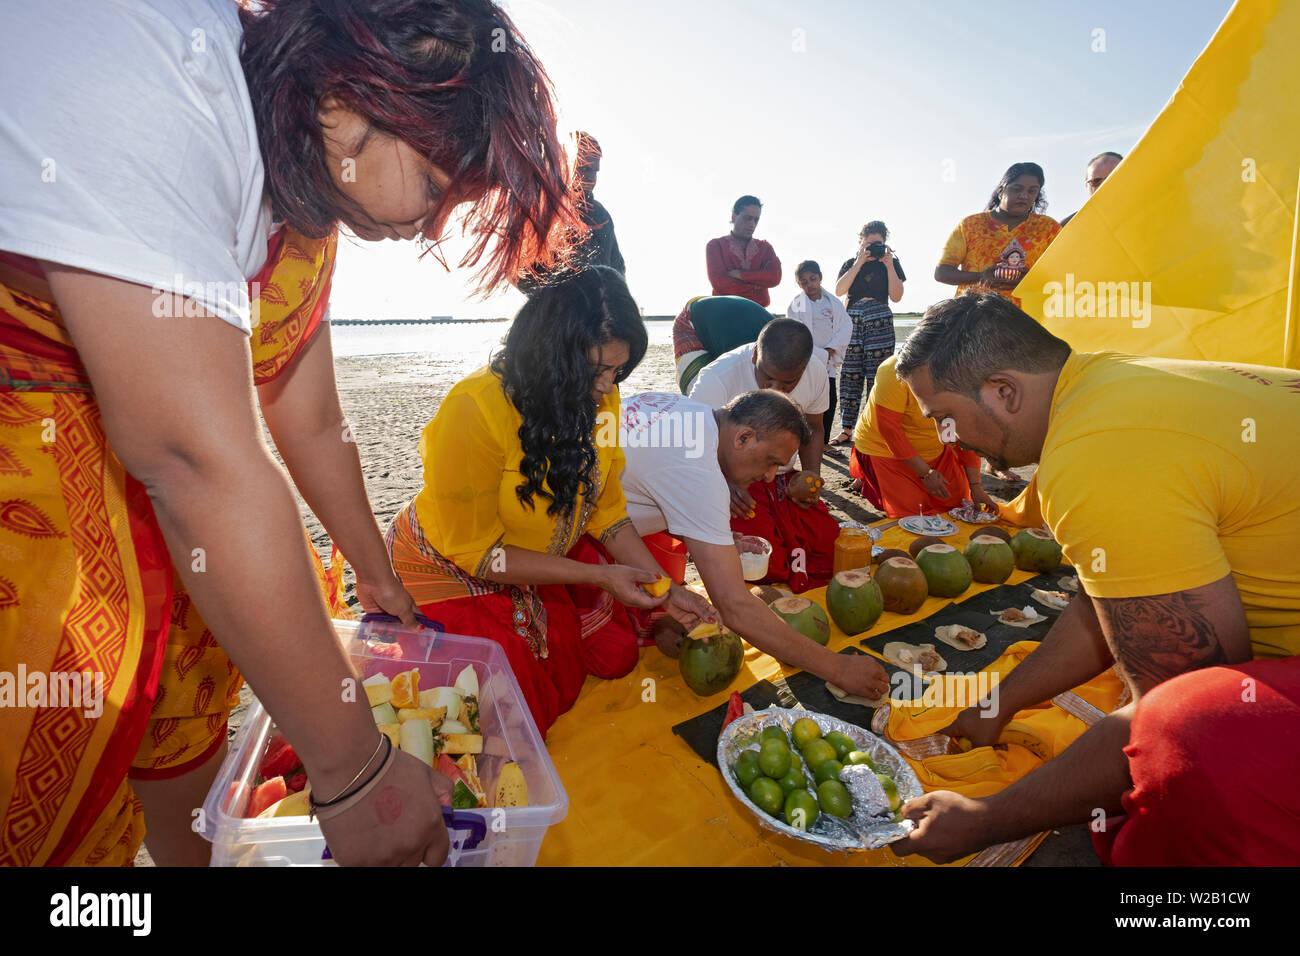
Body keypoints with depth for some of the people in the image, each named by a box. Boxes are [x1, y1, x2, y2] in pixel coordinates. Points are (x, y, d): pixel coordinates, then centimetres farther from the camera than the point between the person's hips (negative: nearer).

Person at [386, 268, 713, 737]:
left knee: (617, 653, 4)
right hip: (450, 570, -5)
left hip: (543, 557, 6)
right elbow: (476, 551, -25)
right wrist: (599, 576, -26)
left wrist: (663, 590, -10)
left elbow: (604, 508, -3)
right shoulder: (475, 409, -33)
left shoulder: (599, 399, -14)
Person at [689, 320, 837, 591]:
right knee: (765, 565, -20)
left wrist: (812, 476, -6)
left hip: (785, 478, 5)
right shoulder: (718, 380, -23)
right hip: (734, 483, -5)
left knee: (830, 545, -6)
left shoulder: (815, 371, -6)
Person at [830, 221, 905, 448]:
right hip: (852, 322, 2)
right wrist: (859, 263, -7)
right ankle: (846, 430, 4)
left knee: (877, 378, -7)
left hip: (880, 323, -1)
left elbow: (896, 296, 0)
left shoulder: (891, 263, 11)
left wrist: (889, 265, -6)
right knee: (850, 376, -1)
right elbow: (839, 290, -3)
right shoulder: (850, 264, 15)